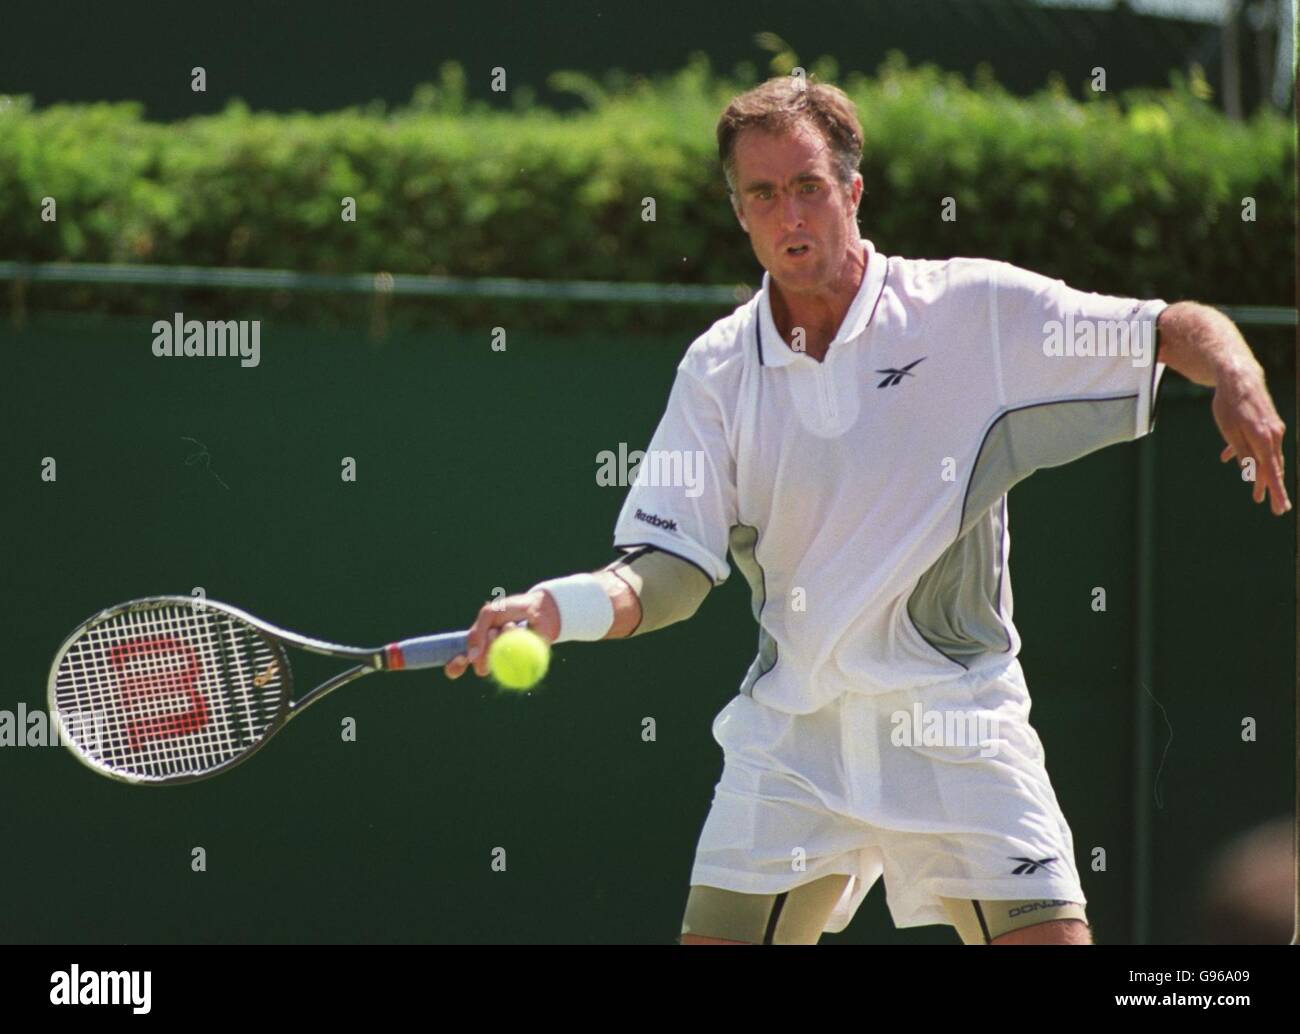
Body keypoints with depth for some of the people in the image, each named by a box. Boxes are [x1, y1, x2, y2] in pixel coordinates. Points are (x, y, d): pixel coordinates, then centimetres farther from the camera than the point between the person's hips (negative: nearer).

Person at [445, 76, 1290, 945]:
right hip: (789, 735, 2)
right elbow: (669, 571, 0)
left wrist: (1237, 379, -23)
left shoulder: (978, 310, -4)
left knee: (1050, 935, -15)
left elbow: (1178, 328, -1)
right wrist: (548, 607, -18)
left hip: (956, 720, -2)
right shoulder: (718, 370, 3)